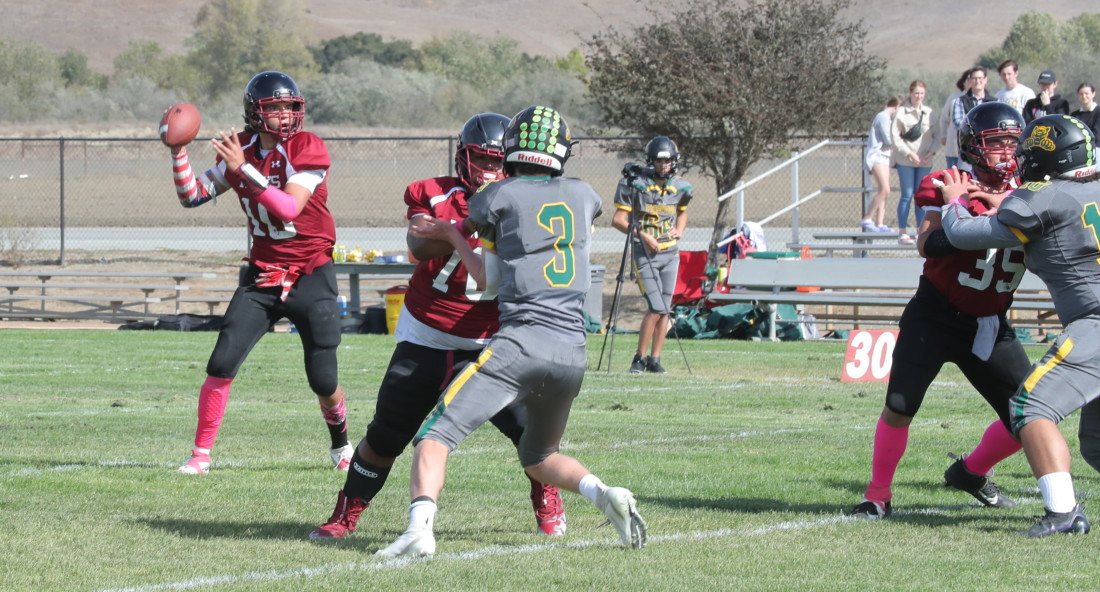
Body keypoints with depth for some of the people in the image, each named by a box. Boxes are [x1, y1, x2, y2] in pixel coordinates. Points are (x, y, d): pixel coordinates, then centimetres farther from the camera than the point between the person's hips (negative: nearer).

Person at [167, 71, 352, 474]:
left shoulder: (306, 149, -14)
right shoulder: (240, 151, 2)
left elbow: (289, 208, -26)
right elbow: (192, 196, 7)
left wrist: (245, 169, -32)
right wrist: (179, 150, -6)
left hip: (310, 277, -4)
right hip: (262, 275, 4)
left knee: (323, 380, -1)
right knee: (222, 365, -8)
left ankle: (341, 443, 28)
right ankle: (201, 453, 2)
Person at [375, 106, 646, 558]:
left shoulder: (498, 197, 3)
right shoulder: (583, 195, 14)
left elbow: (489, 279, 13)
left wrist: (453, 237, 28)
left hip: (520, 344, -5)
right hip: (573, 351, 5)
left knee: (437, 435, -4)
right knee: (538, 456, 25)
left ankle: (420, 527, -27)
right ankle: (603, 494, -1)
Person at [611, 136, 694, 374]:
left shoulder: (679, 187, 6)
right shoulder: (636, 185, -9)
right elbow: (619, 220, -7)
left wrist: (680, 230, 6)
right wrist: (643, 236, -17)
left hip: (670, 254, 5)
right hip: (645, 254, -5)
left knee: (664, 309, 4)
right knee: (656, 308, -13)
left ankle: (655, 359, 12)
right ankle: (639, 358, -1)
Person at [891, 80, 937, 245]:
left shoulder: (929, 112, 10)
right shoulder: (901, 112, -2)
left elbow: (935, 135, 12)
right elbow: (894, 137, -5)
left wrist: (932, 151, -6)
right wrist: (909, 154, -12)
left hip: (924, 161, 3)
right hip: (905, 160, -3)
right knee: (907, 195, -6)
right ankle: (902, 233, -3)